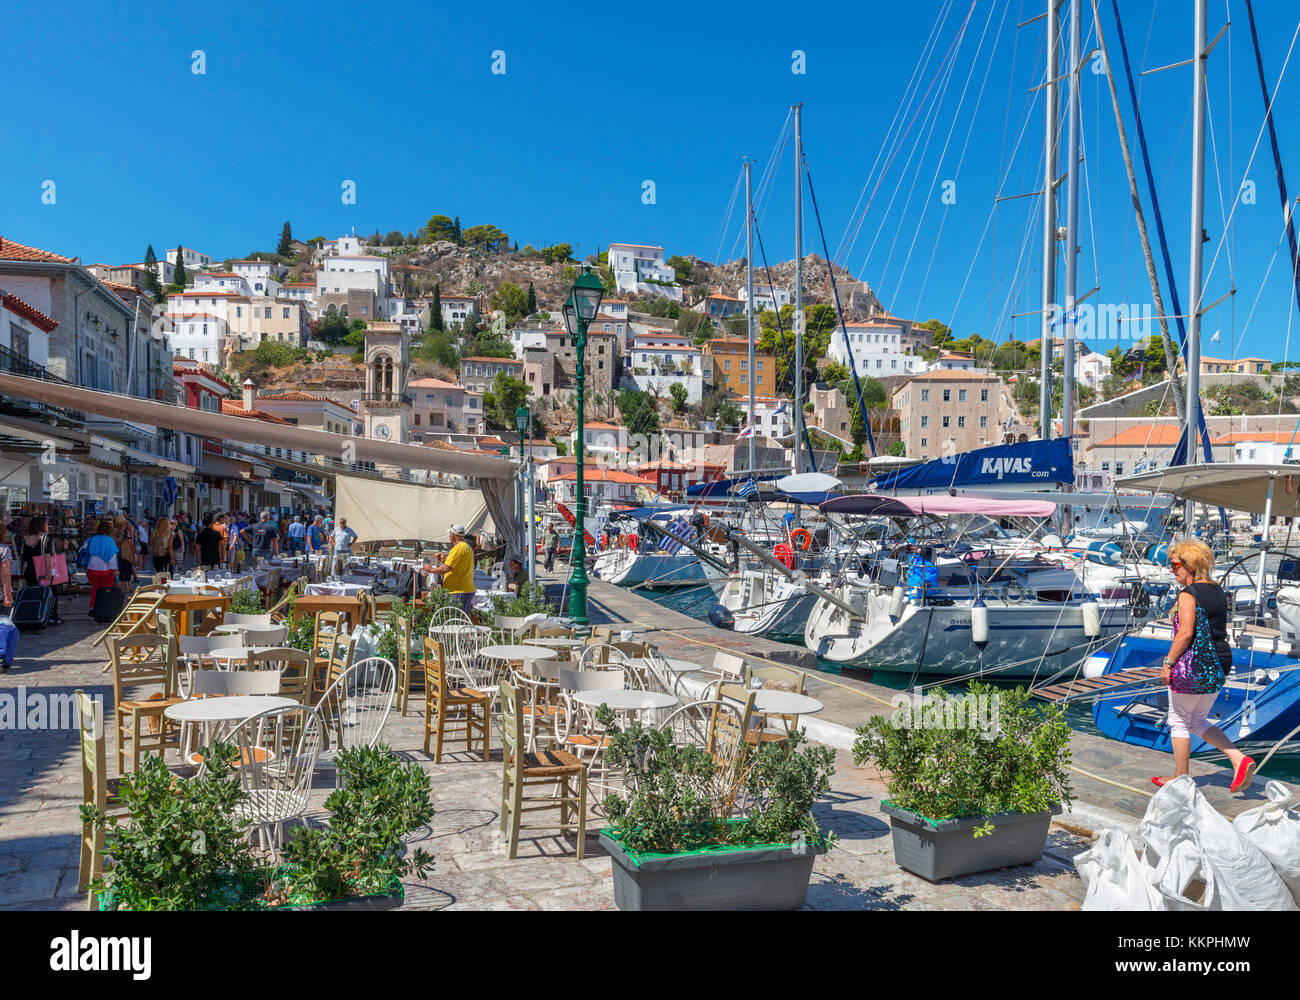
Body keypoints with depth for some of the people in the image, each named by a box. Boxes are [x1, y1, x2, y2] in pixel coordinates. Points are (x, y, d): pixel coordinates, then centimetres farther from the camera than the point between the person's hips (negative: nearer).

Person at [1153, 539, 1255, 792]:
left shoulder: (1188, 594, -15)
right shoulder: (1217, 591, 10)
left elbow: (1186, 632, -22)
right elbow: (1219, 631, 16)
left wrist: (1168, 662, -16)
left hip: (1193, 666, -8)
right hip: (1218, 665, 8)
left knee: (1179, 721, 7)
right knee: (1198, 721, 21)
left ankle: (1180, 777, 15)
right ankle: (1239, 759, 8)